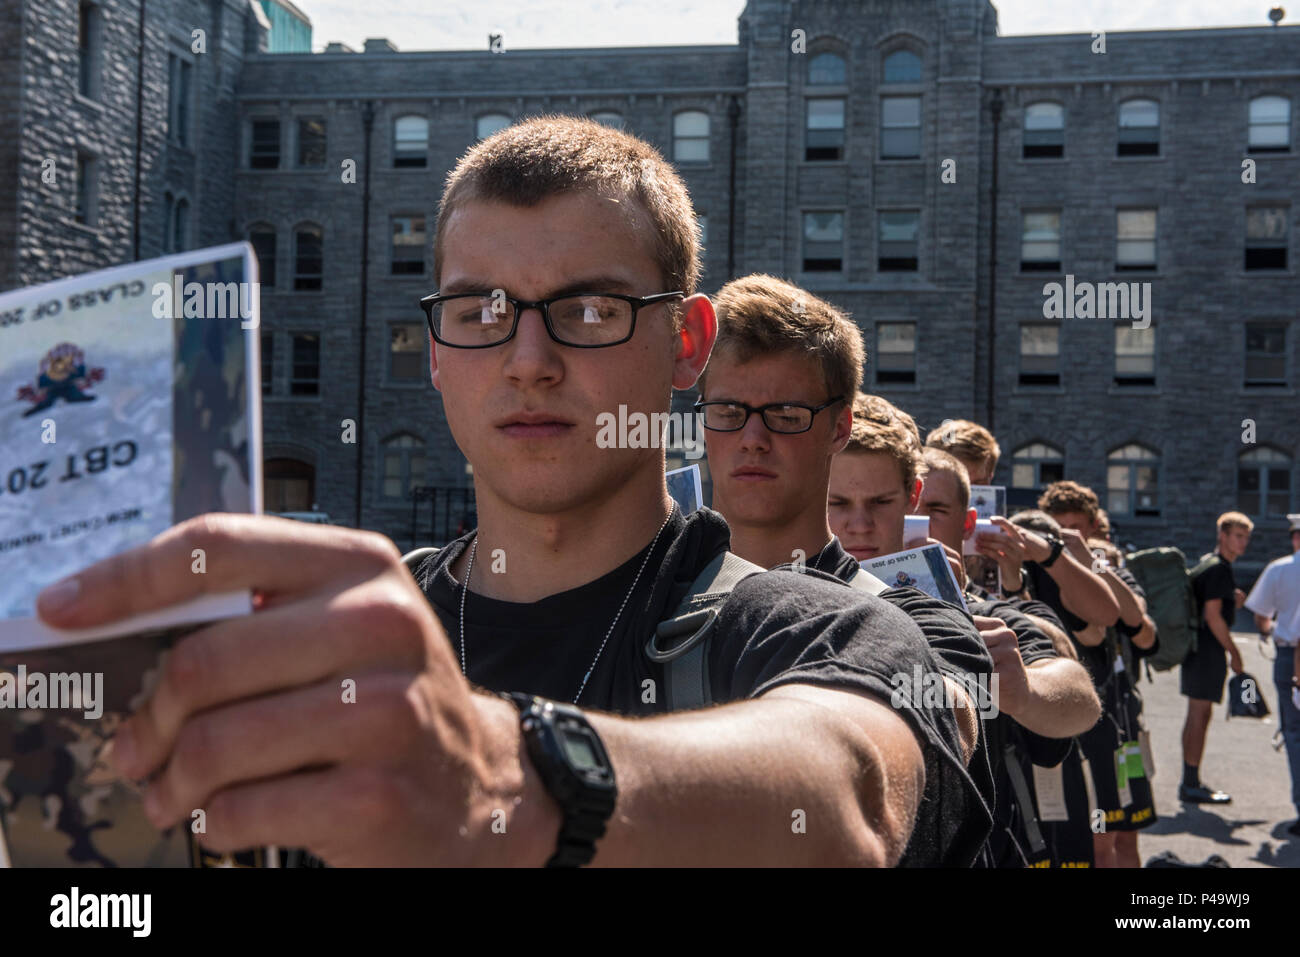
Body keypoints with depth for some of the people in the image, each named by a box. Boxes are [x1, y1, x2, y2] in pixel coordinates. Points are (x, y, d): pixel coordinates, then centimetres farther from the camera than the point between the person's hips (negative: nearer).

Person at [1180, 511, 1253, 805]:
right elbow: (1213, 616, -19)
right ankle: (1191, 785, -3)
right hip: (1207, 650, -10)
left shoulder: (1207, 564, 17)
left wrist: (1233, 601, 8)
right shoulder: (1218, 569, -14)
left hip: (1196, 646, 10)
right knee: (1199, 715, -7)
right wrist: (1234, 653, -13)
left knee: (1196, 715, 14)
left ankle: (1190, 782, 20)